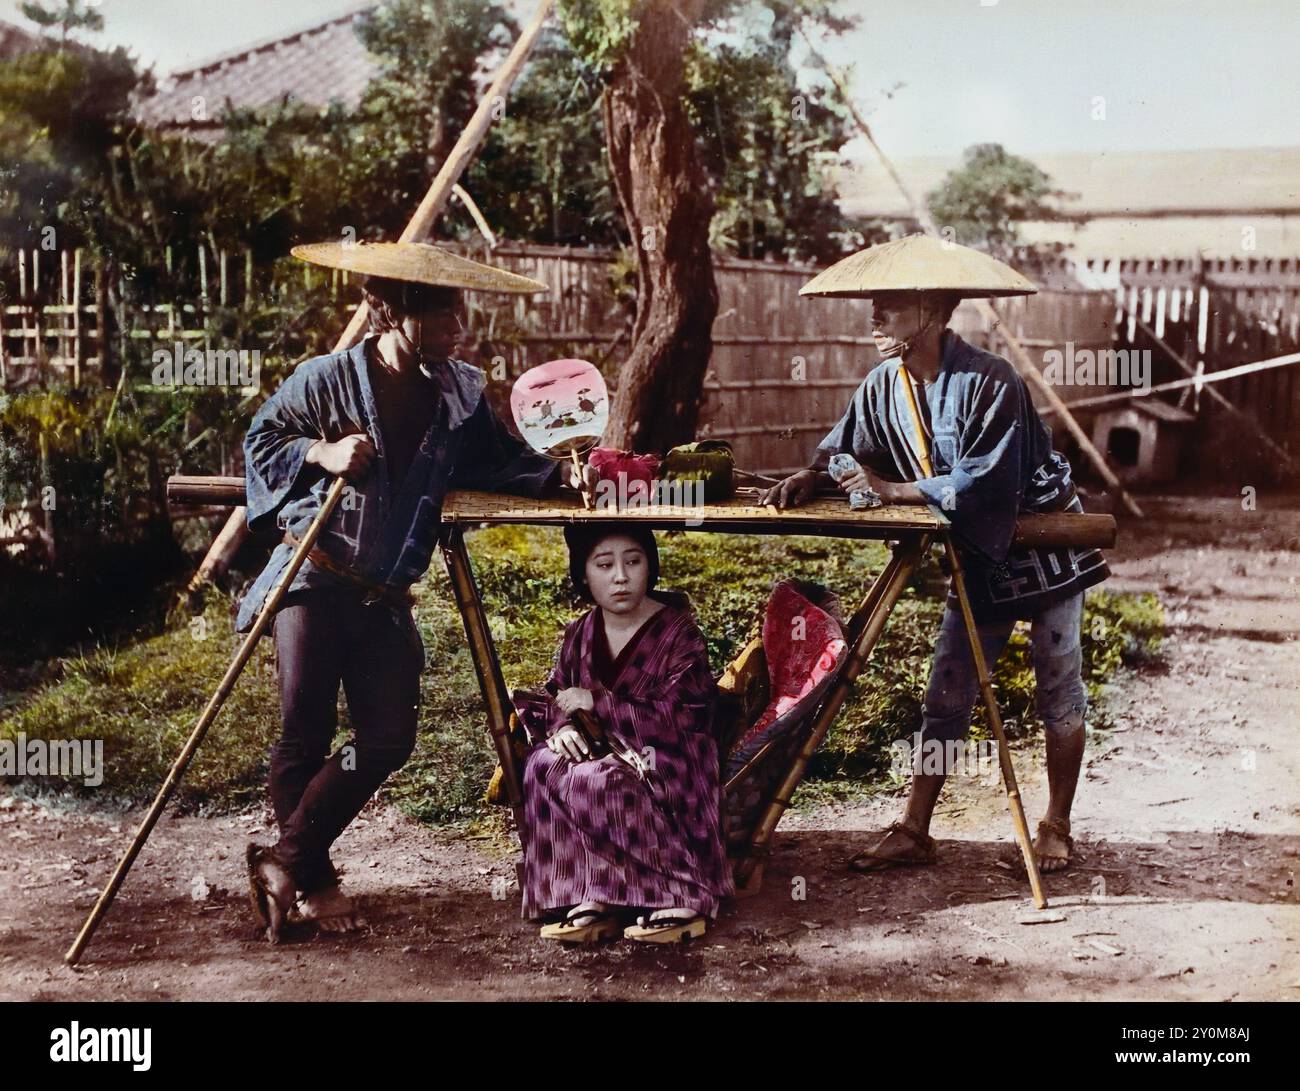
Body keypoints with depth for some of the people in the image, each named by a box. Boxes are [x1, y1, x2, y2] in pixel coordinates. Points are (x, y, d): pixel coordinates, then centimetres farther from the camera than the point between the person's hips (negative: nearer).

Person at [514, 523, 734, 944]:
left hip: (665, 771, -6)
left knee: (597, 780, -34)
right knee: (543, 765, -24)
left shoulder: (678, 633, -12)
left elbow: (672, 722, -21)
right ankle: (589, 902, -26)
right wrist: (561, 728, -14)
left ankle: (679, 899, -25)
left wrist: (595, 702, -18)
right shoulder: (579, 634, 5)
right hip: (603, 752, 6)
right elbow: (554, 700, 11)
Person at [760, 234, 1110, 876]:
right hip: (977, 559, 6)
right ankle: (914, 833, 7)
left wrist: (895, 491, -32)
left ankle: (1056, 829, 19)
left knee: (1059, 693, 6)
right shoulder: (882, 387, -6)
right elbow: (847, 448, 4)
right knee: (946, 696, 3)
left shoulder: (989, 383, -27)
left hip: (1043, 547, -6)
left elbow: (987, 481, -33)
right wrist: (813, 476, -18)